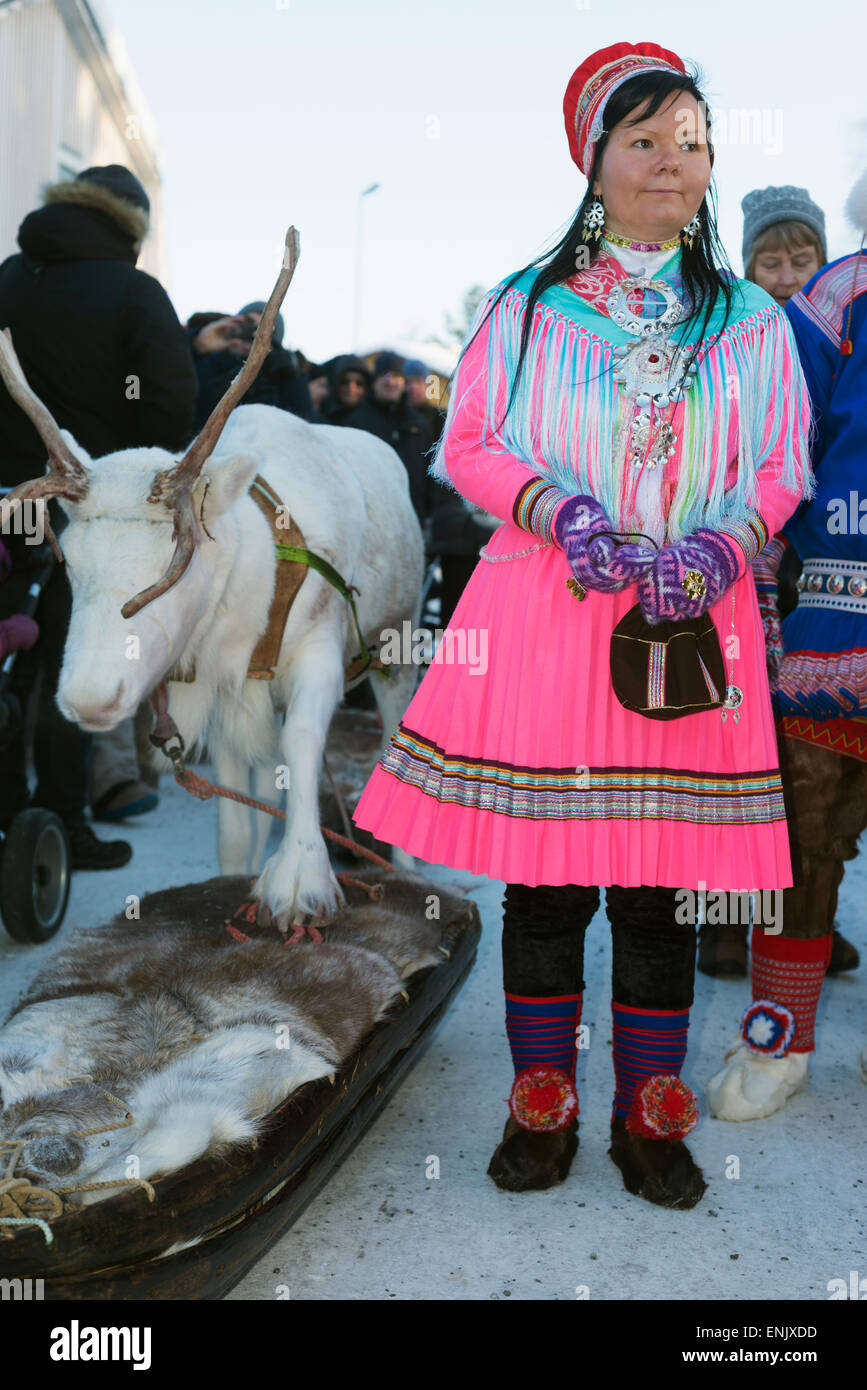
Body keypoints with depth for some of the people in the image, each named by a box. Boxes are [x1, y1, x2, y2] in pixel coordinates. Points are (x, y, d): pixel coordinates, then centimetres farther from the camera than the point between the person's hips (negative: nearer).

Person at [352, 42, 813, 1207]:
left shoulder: (752, 322, 12)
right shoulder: (526, 305, 7)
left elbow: (783, 468, 10)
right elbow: (471, 446, 6)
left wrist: (720, 548, -10)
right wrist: (563, 514, -12)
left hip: (693, 628, 1)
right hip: (543, 619, -1)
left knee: (662, 882, 5)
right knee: (543, 875, 3)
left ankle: (650, 1120, 21)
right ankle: (542, 1108, 21)